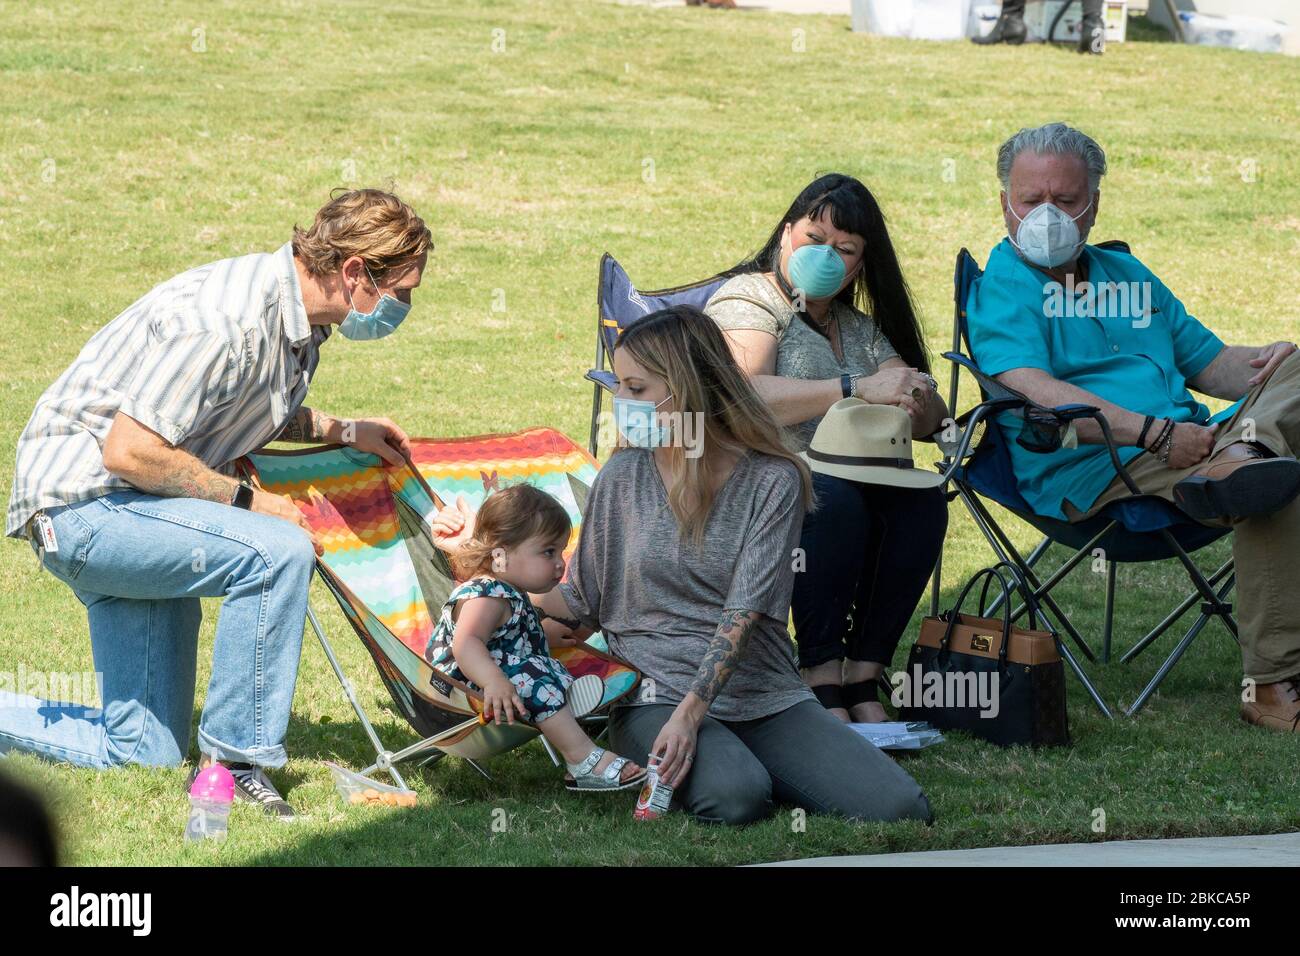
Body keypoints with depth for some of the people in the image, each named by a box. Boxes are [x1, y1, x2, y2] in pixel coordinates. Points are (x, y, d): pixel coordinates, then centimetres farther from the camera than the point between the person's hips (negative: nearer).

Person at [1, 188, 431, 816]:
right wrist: (249, 500, -18)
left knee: (145, 753, 8)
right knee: (279, 551, -29)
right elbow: (129, 452, -27)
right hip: (85, 501, -10)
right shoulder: (229, 318, -27)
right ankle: (236, 760, -18)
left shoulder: (298, 318, 4)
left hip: (138, 507, 10)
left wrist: (342, 431, 10)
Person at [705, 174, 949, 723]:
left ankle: (864, 675, -23)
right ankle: (820, 675, -30)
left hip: (846, 481, 6)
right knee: (835, 500, -35)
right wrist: (857, 389, -29)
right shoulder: (747, 301, -1)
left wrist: (917, 400, -16)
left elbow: (929, 419, 10)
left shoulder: (858, 326, 21)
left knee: (921, 502, -23)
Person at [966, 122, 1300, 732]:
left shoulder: (1127, 275, 28)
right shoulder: (1001, 287, 3)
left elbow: (1210, 364, 28)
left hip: (1185, 444, 8)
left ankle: (1242, 452, -45)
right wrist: (1157, 434, -22)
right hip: (1091, 469, -8)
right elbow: (1033, 393, -15)